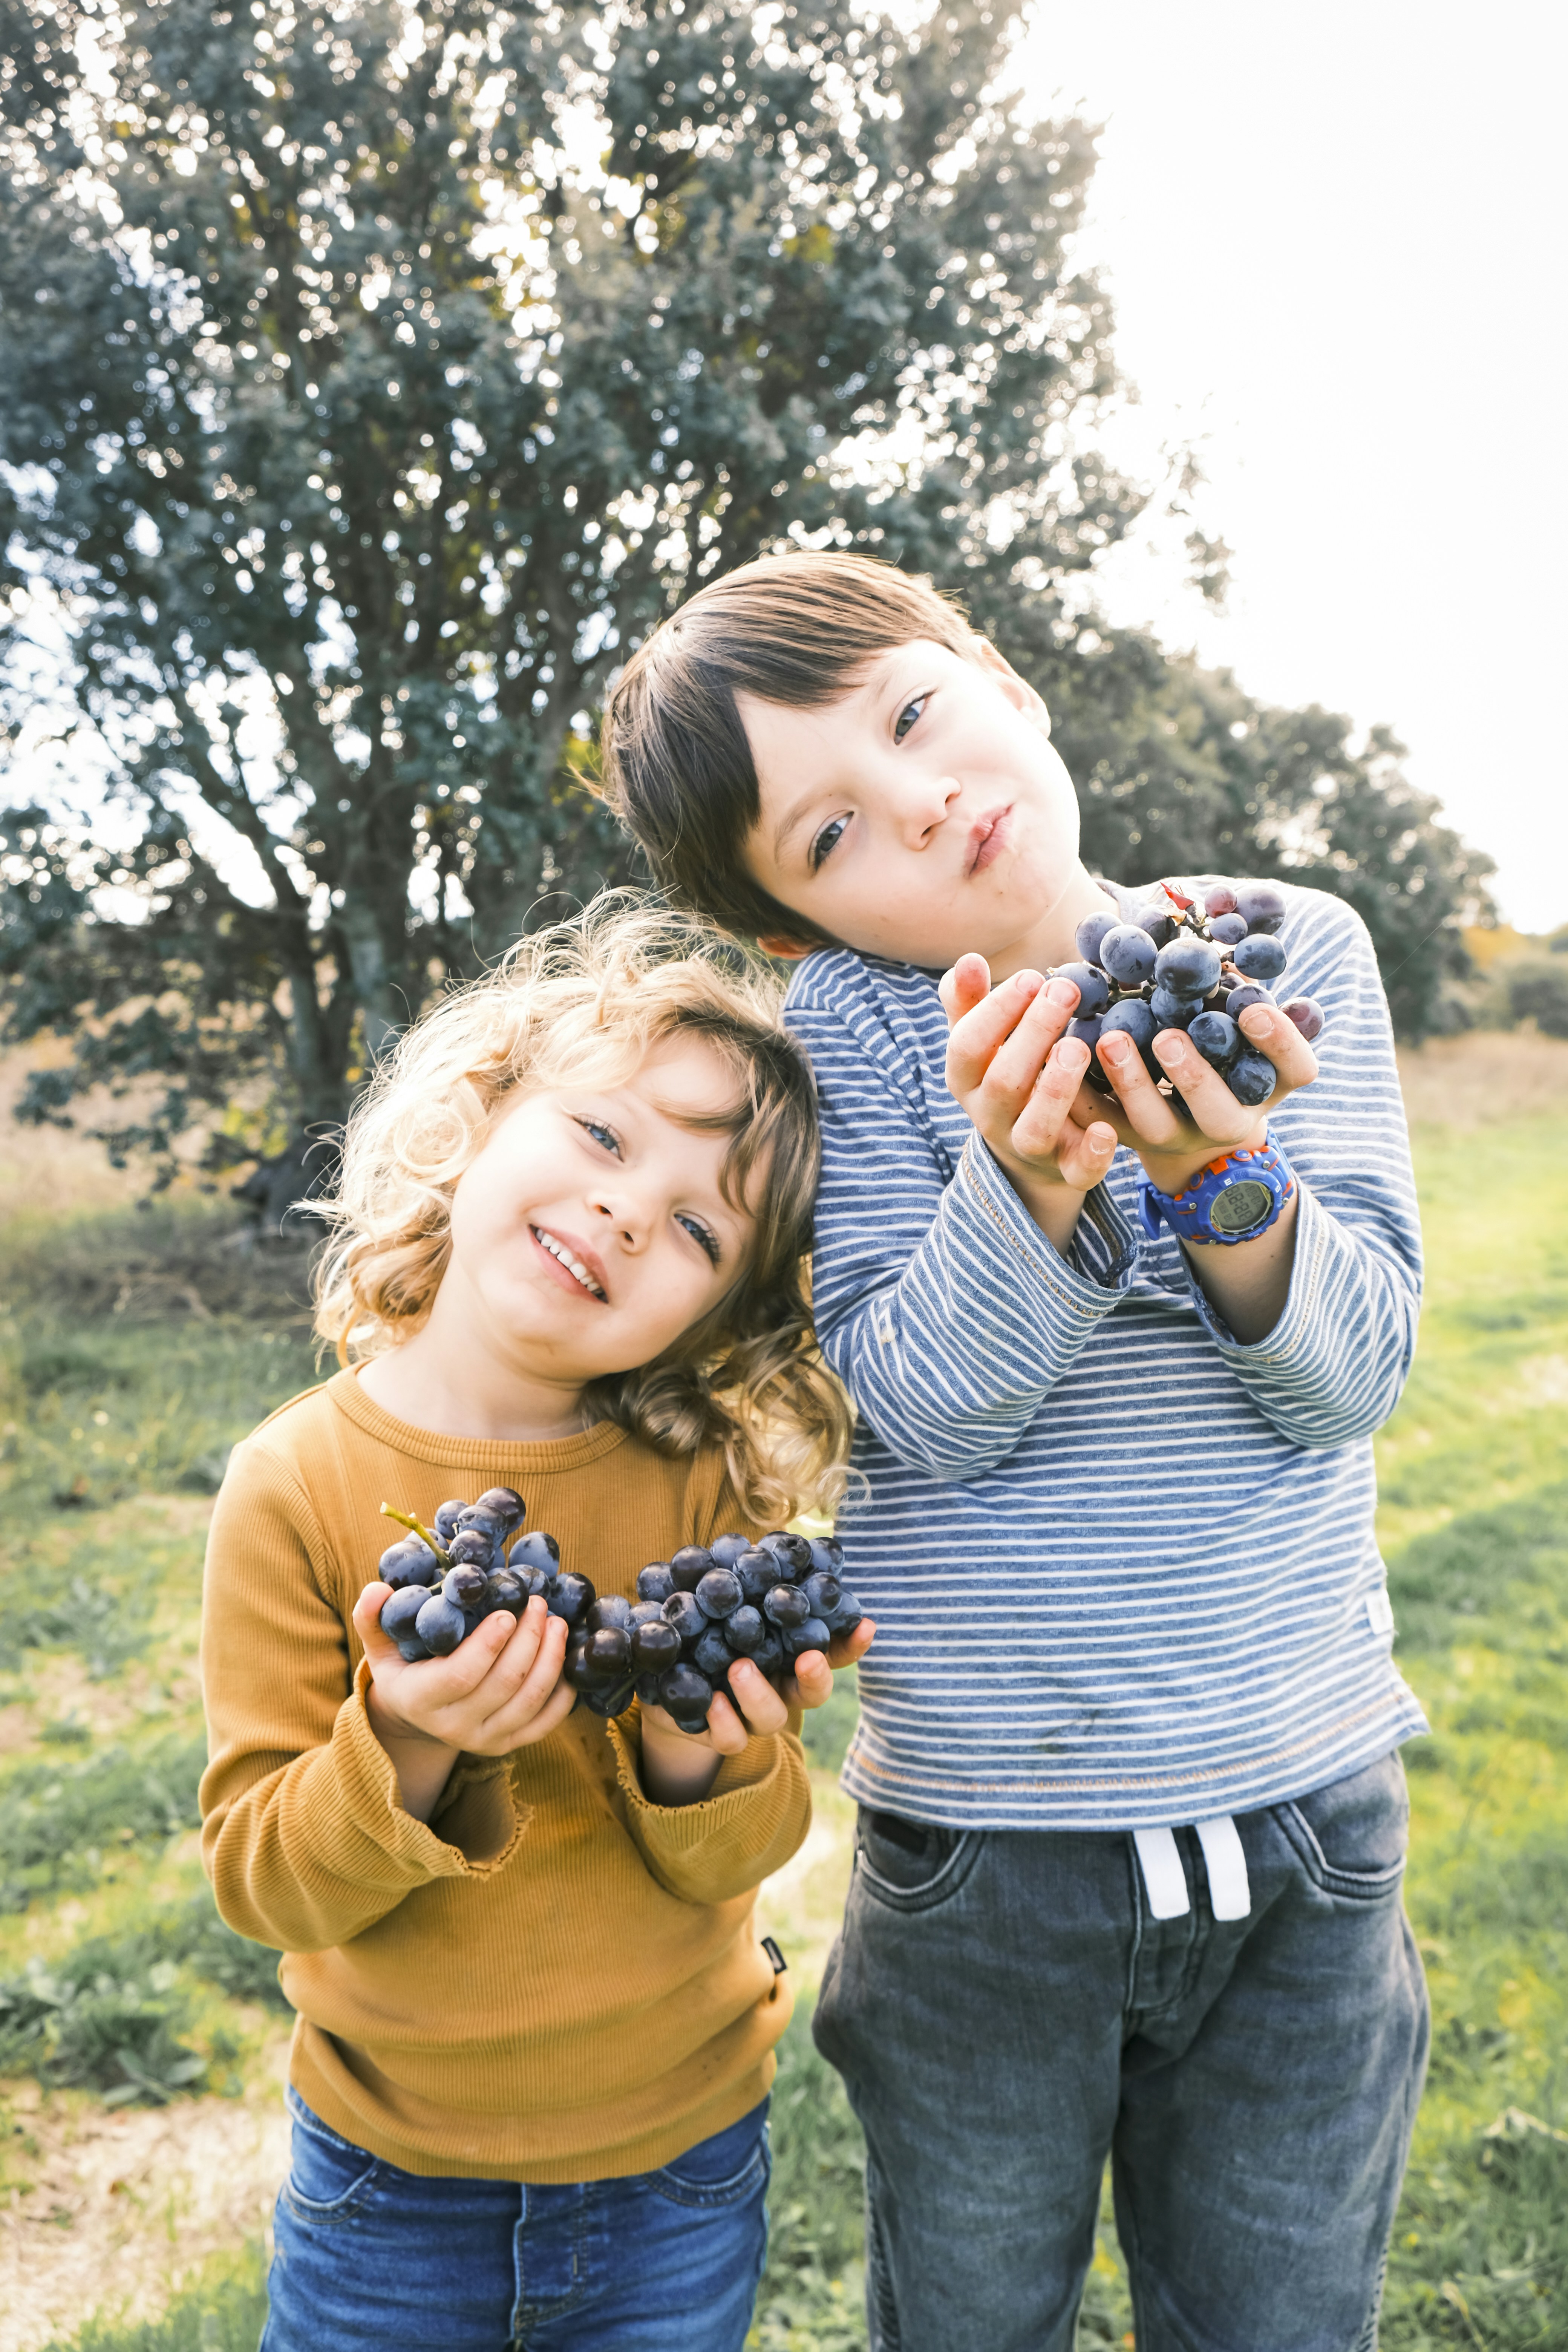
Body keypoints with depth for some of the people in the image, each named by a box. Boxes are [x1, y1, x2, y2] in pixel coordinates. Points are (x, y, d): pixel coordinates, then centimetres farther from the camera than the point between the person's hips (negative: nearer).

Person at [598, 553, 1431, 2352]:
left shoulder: (1294, 952, -3)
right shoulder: (847, 1022, -8)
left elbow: (1353, 1377, -8)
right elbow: (929, 1415, -15)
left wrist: (1223, 1173, -27)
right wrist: (1026, 1173, -32)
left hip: (1303, 1819, 2)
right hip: (980, 1849, -1)